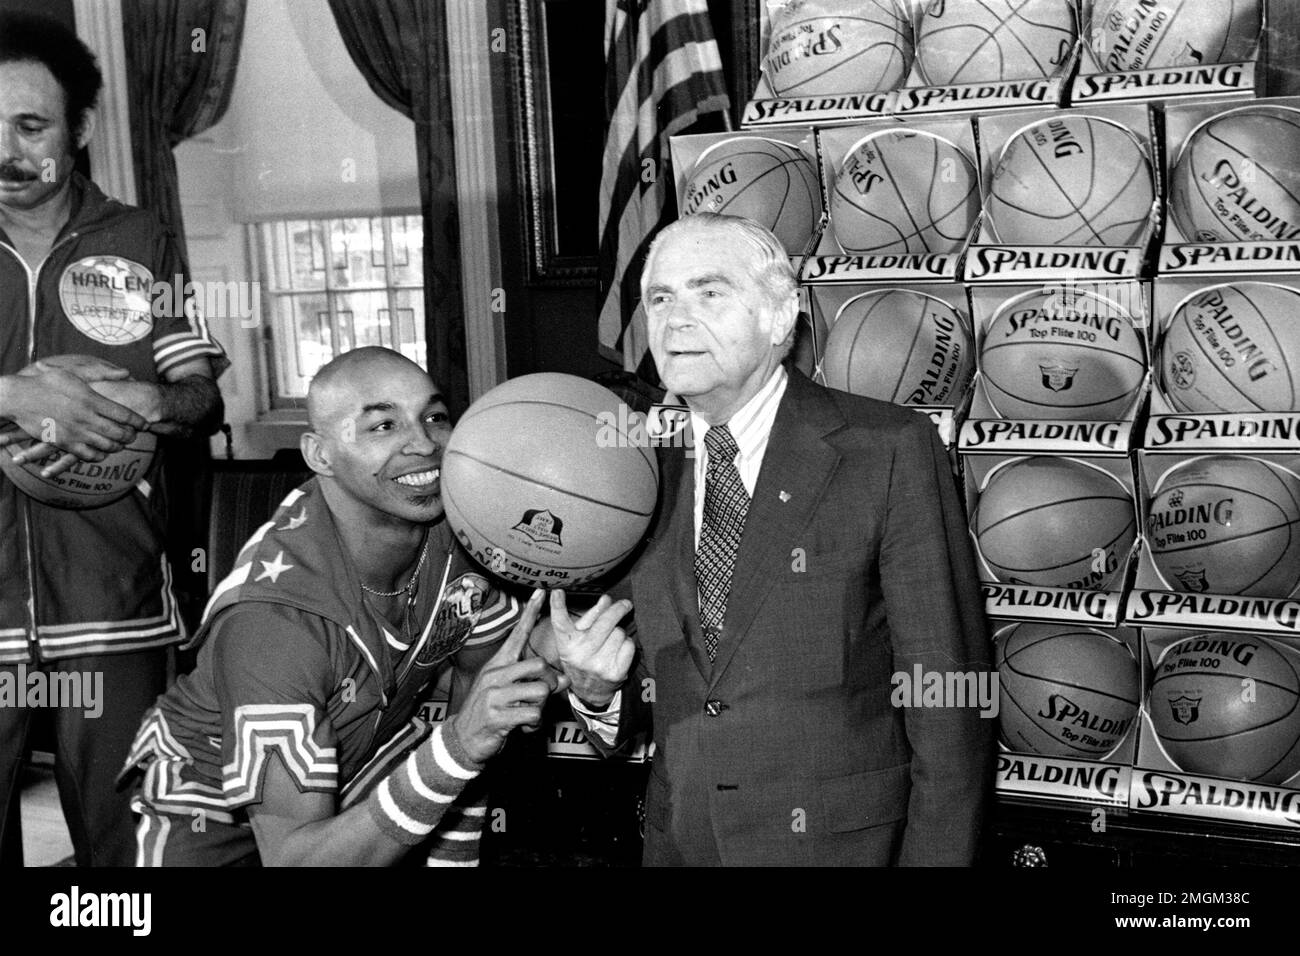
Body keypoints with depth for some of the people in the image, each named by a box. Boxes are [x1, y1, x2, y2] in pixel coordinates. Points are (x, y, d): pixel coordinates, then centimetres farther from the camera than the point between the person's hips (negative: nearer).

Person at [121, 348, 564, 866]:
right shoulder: (272, 614, -38)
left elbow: (478, 673, -4)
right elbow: (293, 857, -39)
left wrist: (452, 858, -5)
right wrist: (458, 744, -50)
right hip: (215, 821, -4)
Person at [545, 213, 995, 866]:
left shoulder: (890, 449, -12)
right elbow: (652, 688, 8)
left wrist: (933, 858, -15)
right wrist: (597, 688, -12)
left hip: (841, 842, -4)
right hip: (679, 840, 4)